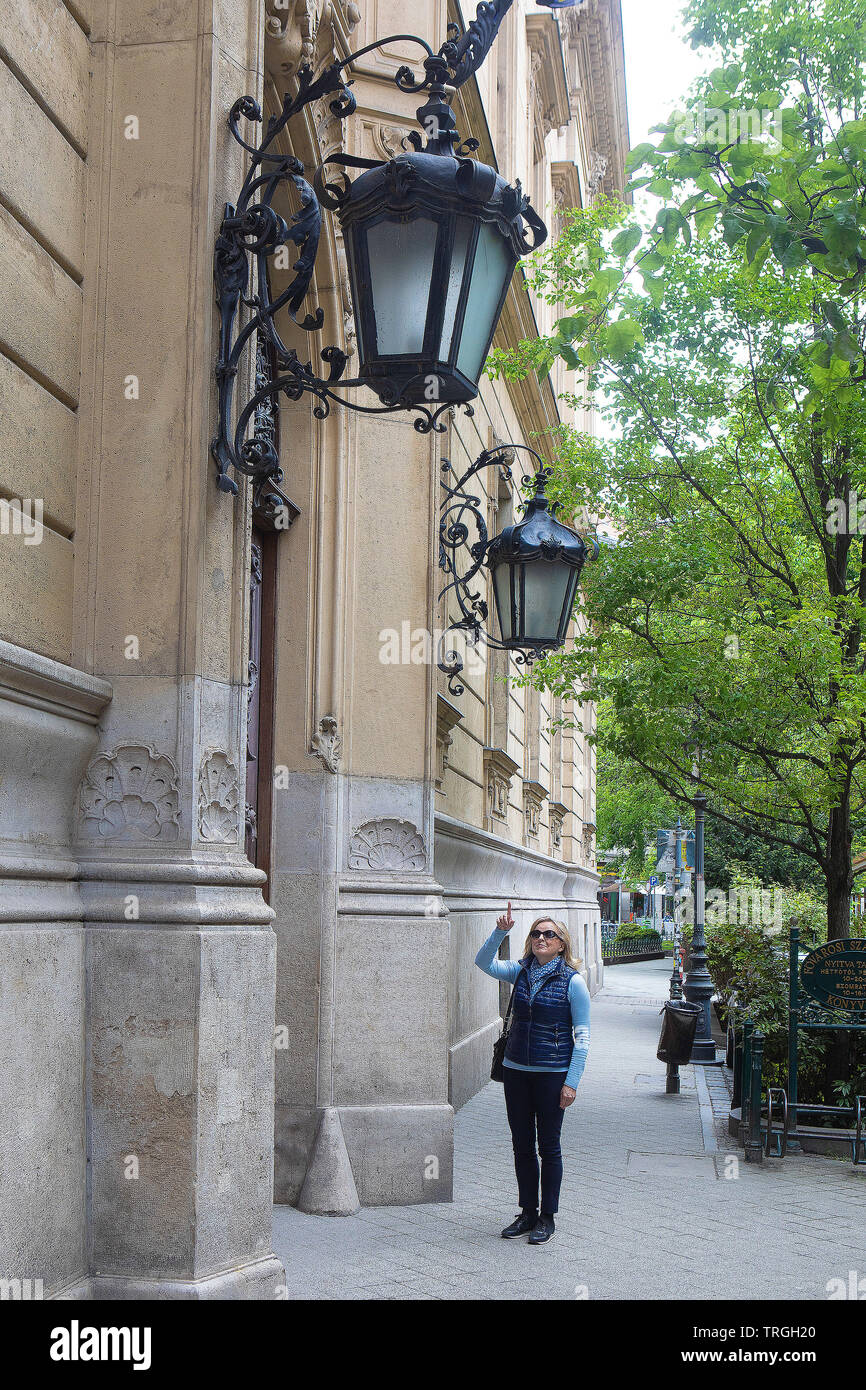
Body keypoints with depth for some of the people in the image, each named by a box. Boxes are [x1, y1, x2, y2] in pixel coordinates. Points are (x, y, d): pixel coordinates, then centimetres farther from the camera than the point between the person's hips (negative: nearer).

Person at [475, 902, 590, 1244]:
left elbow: (582, 1035, -7)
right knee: (521, 1144, 11)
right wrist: (500, 931, -21)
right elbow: (484, 962, -7)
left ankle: (547, 1217, 17)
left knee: (548, 1146, 4)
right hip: (516, 1070, 4)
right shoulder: (521, 972, 5)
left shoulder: (572, 981, -7)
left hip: (553, 1073, -4)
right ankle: (527, 1212, 23)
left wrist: (572, 1082, -12)